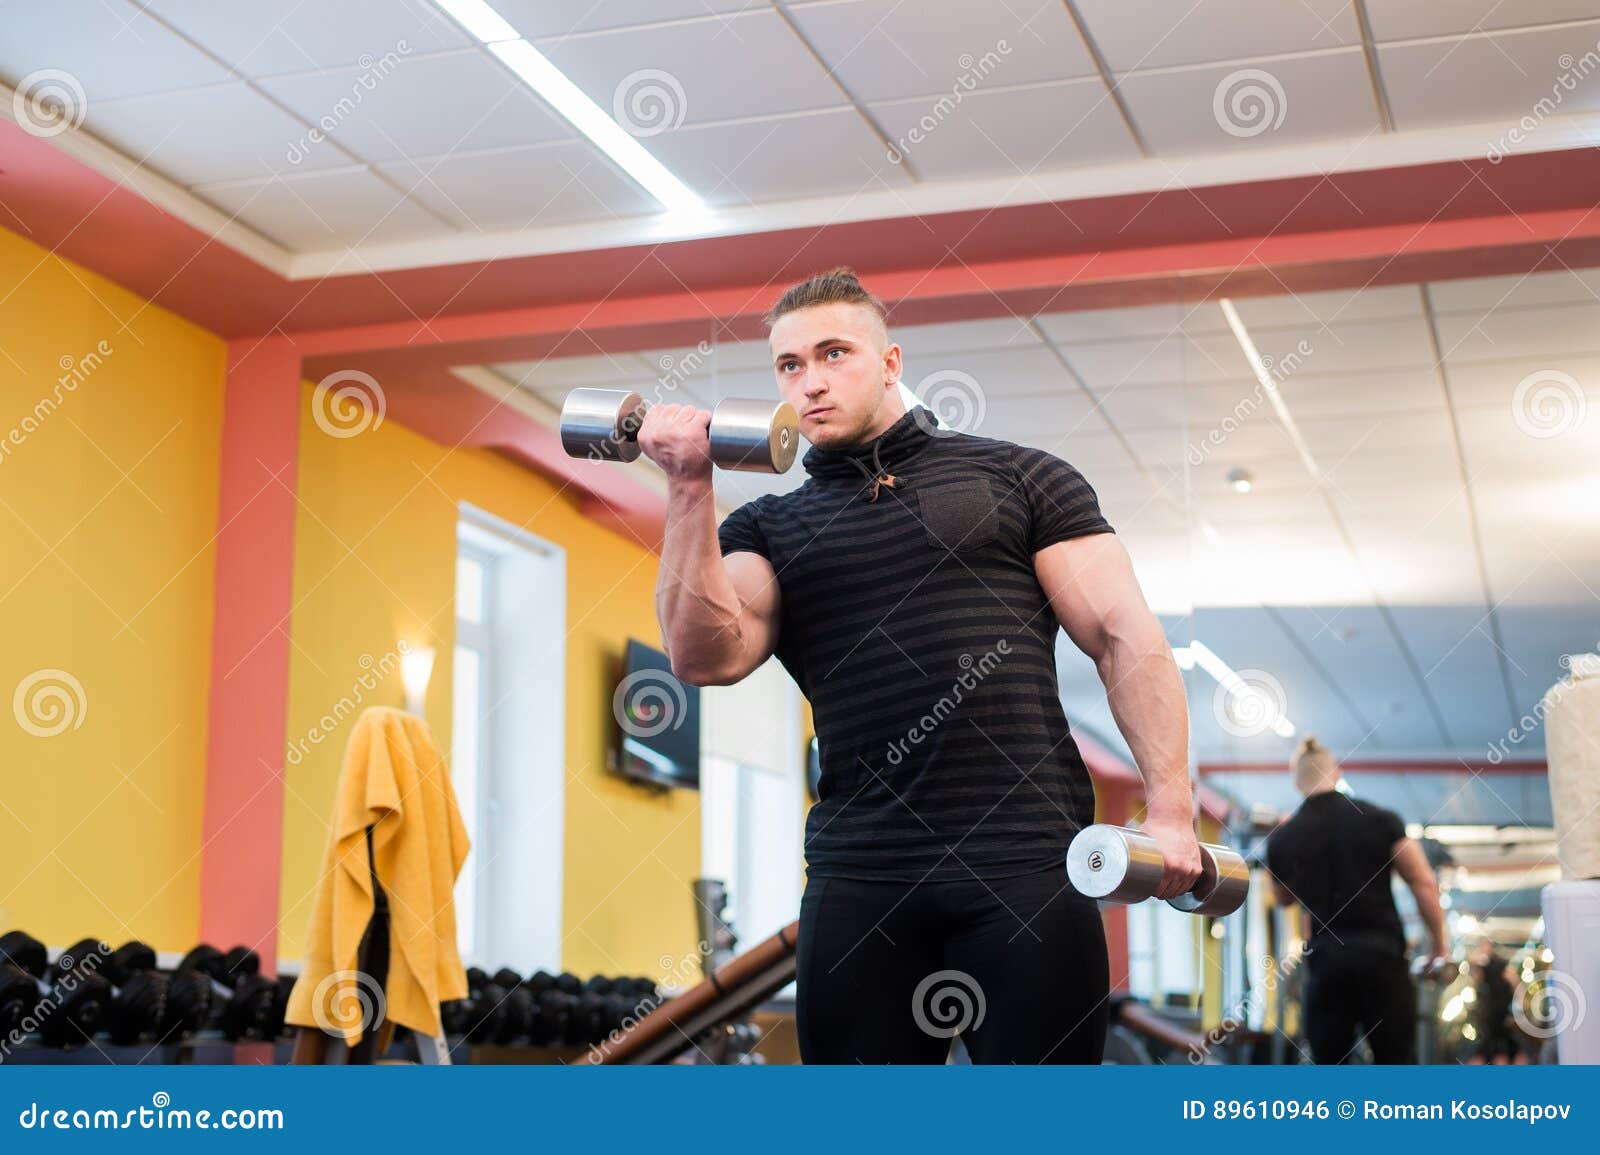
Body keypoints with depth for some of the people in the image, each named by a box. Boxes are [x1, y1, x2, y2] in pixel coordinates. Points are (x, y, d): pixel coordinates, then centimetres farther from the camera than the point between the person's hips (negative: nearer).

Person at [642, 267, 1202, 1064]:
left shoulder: (1018, 479, 10)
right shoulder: (768, 528, 15)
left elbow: (1126, 639, 4)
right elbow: (707, 657, -3)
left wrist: (1170, 806, -7)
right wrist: (691, 490, -8)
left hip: (1028, 862, -2)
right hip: (860, 879, 2)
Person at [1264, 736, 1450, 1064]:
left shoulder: (1282, 839, 6)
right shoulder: (1380, 820, 2)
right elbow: (1423, 883, -2)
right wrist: (1439, 943, 7)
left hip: (1326, 960, 1)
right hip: (1381, 956, -1)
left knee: (1327, 1065, 7)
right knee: (1397, 1063, 3)